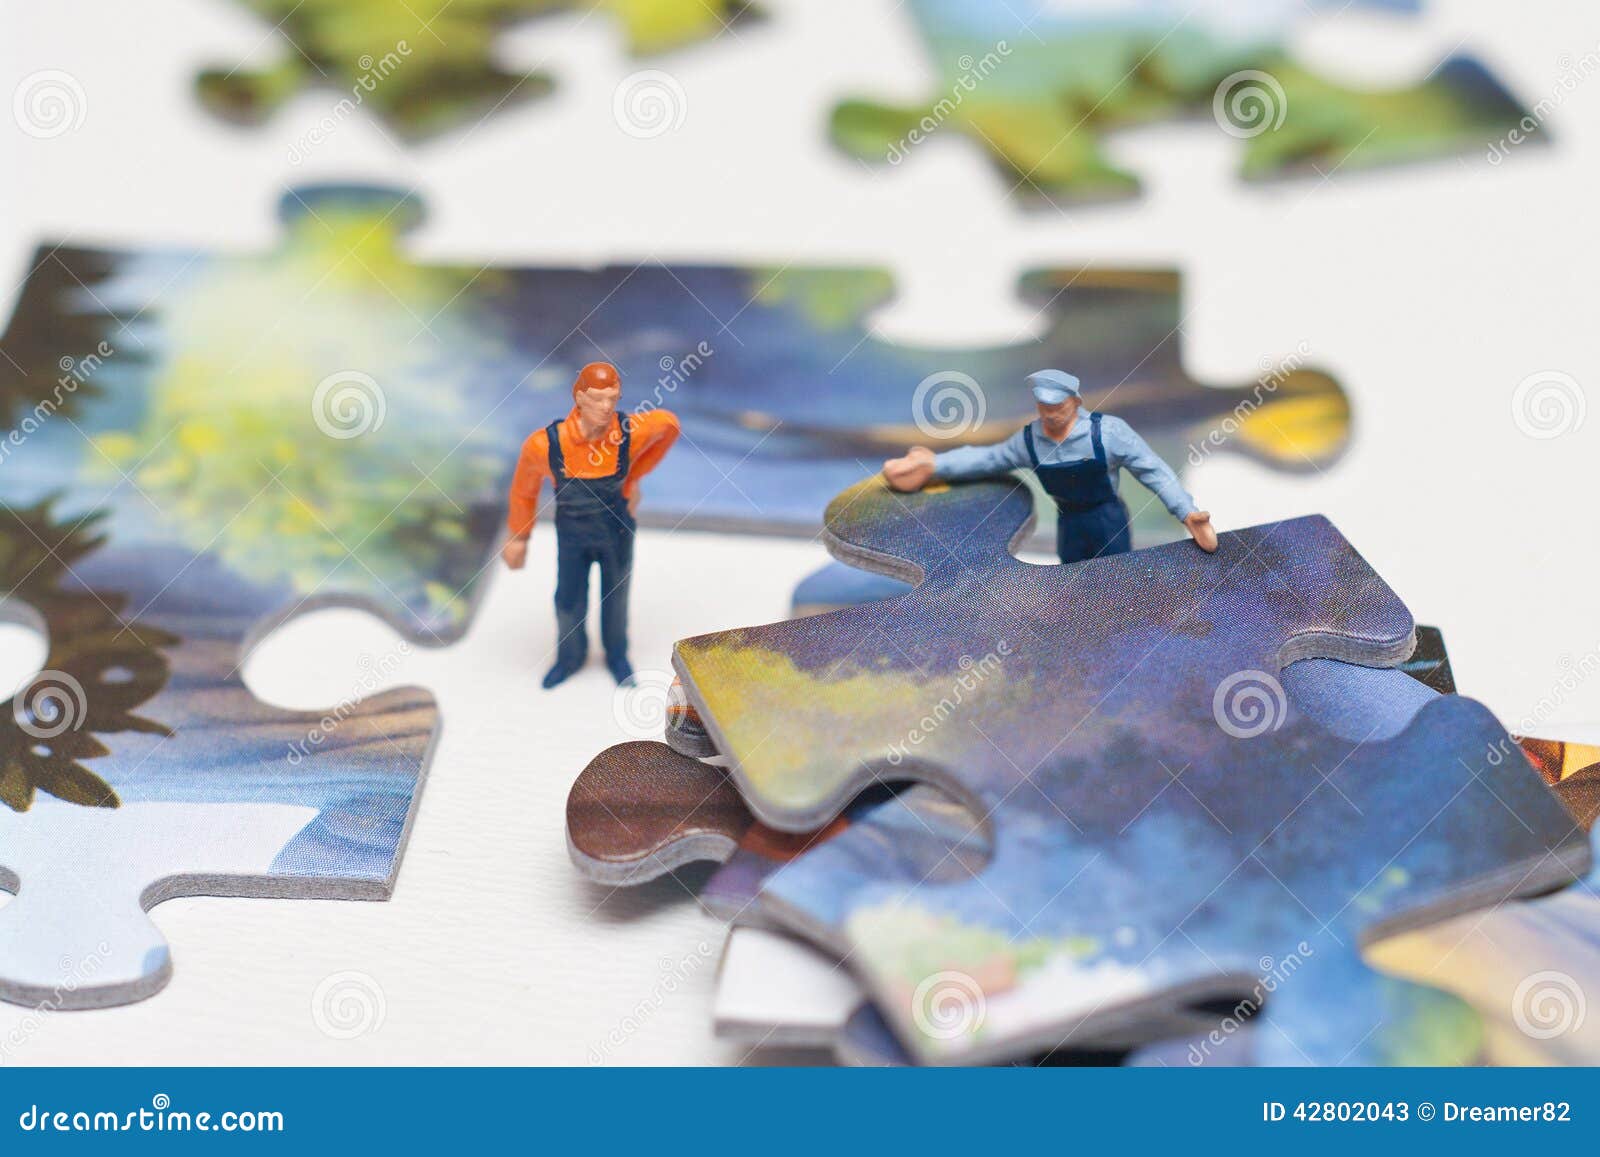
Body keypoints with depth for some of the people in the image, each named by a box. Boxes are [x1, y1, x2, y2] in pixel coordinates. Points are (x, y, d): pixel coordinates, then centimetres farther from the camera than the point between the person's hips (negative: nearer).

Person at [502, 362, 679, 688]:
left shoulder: (632, 432, -32)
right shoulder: (545, 443, -33)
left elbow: (669, 424, -7)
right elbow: (524, 489, -12)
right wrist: (518, 537, -1)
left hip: (617, 532, 1)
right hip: (572, 534, -1)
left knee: (615, 599, 23)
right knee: (569, 602, 17)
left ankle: (616, 655, 52)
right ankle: (570, 657, 48)